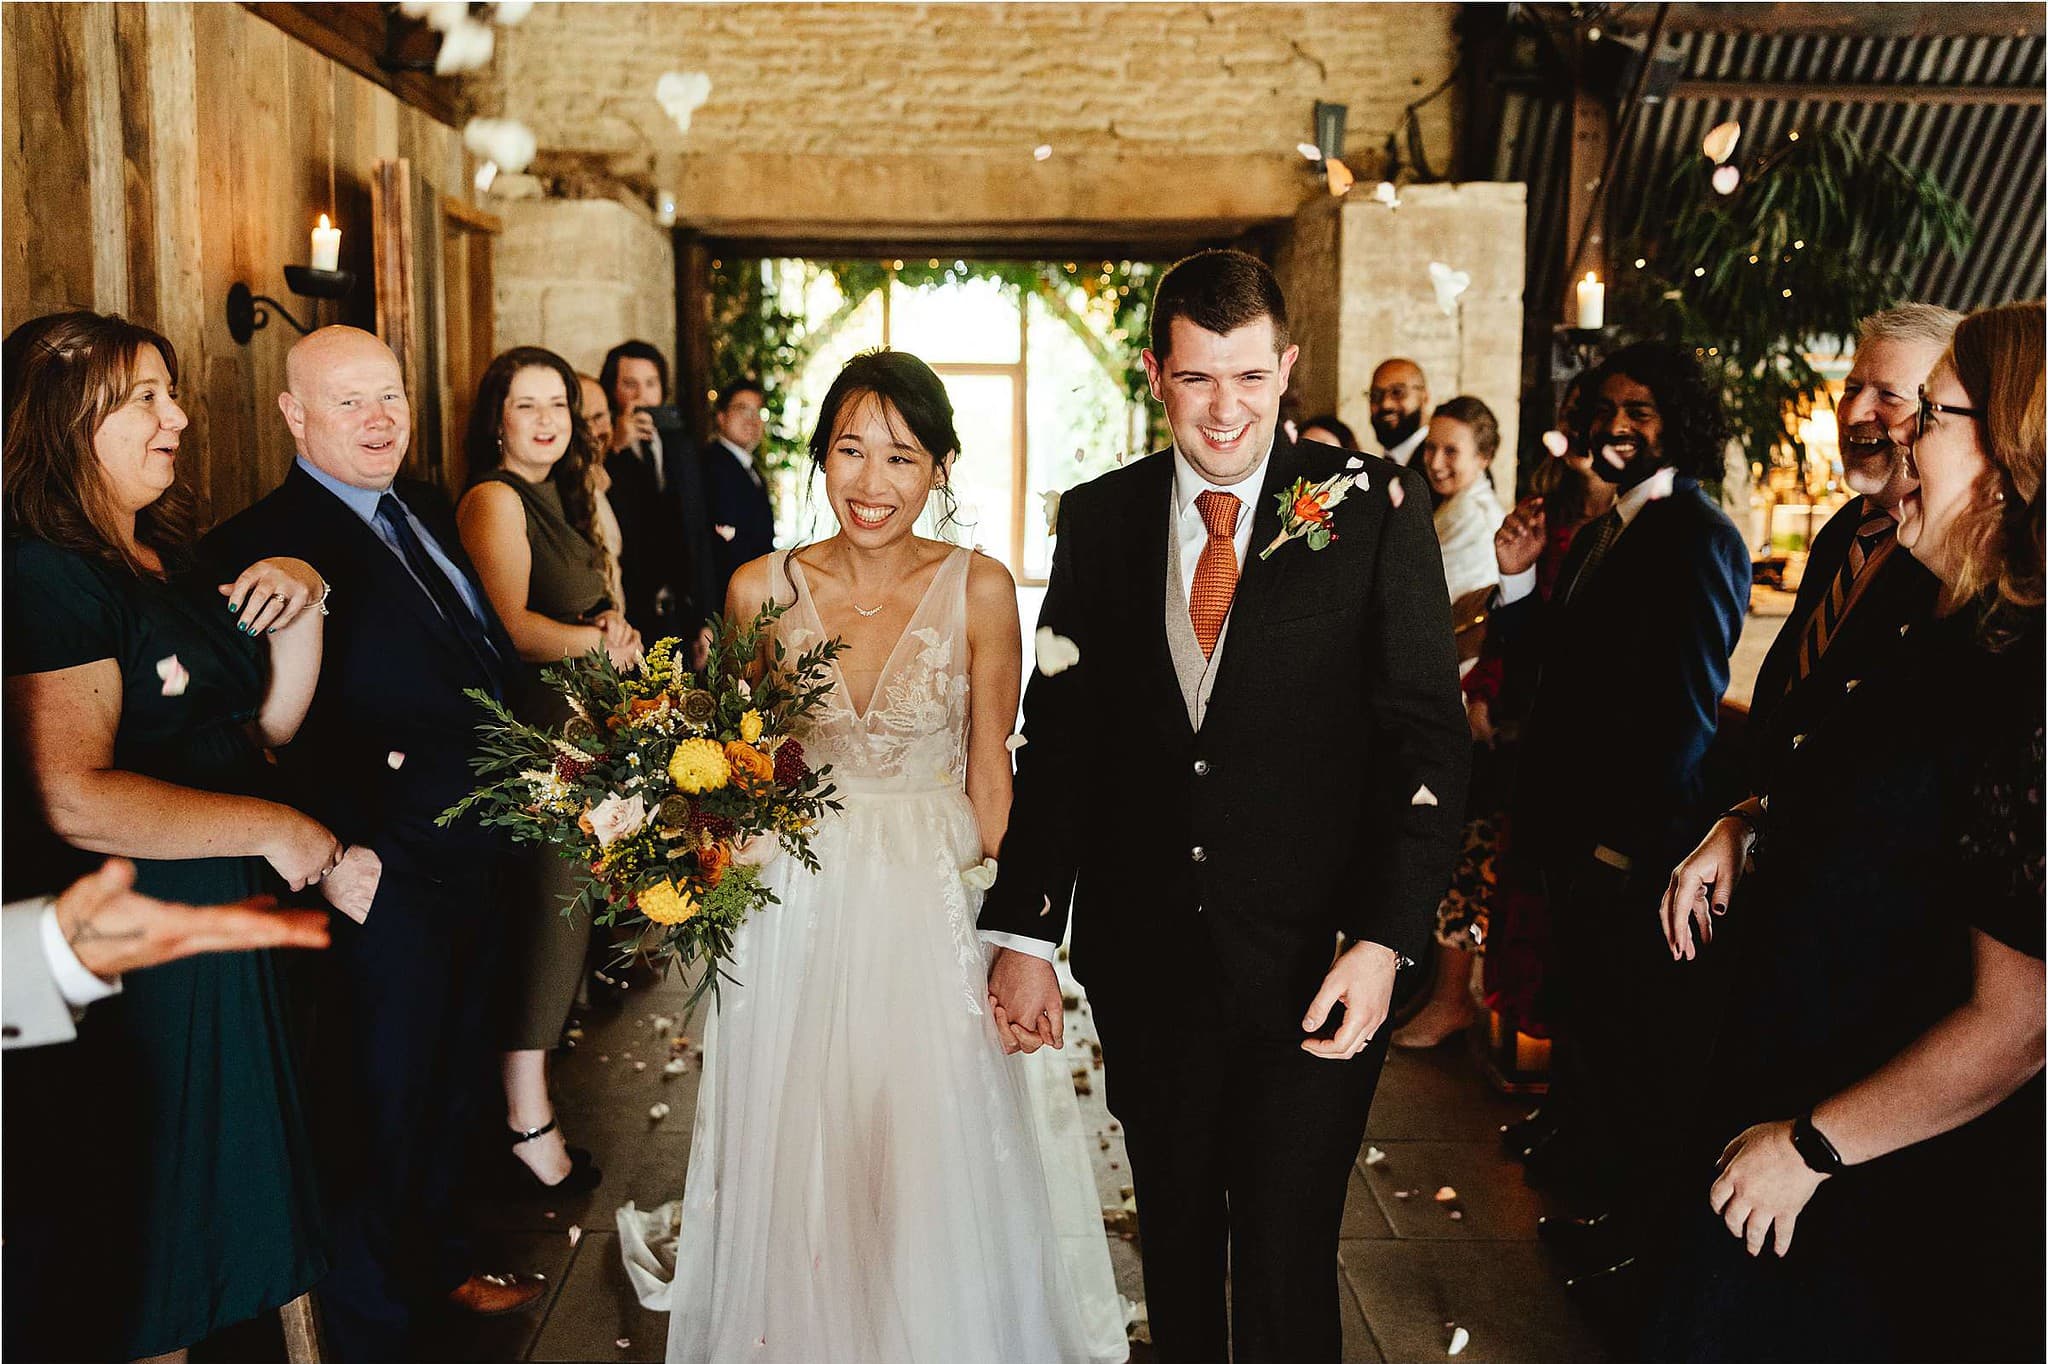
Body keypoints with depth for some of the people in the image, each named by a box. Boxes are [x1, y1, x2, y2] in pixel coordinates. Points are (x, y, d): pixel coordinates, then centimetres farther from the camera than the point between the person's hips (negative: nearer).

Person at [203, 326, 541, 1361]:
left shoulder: (425, 508, 9)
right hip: (391, 875, -8)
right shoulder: (264, 545, -17)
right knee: (381, 1108, 10)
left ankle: (437, 1263, 47)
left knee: (450, 1085, 25)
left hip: (476, 858, 8)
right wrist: (338, 853, -25)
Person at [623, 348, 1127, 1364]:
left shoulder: (978, 590, -8)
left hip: (936, 901, -1)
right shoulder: (761, 590, -4)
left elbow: (991, 771, -2)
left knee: (932, 1161, 7)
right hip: (795, 904, 2)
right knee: (796, 1164, 12)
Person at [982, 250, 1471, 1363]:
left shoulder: (1375, 508, -4)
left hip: (1314, 962, -3)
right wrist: (1023, 932, 1)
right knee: (1174, 1238, 19)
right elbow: (1056, 736, 5)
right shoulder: (1096, 520, 3)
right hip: (1144, 957, 3)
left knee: (1284, 1260, 4)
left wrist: (1382, 940, -13)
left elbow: (1426, 738, -6)